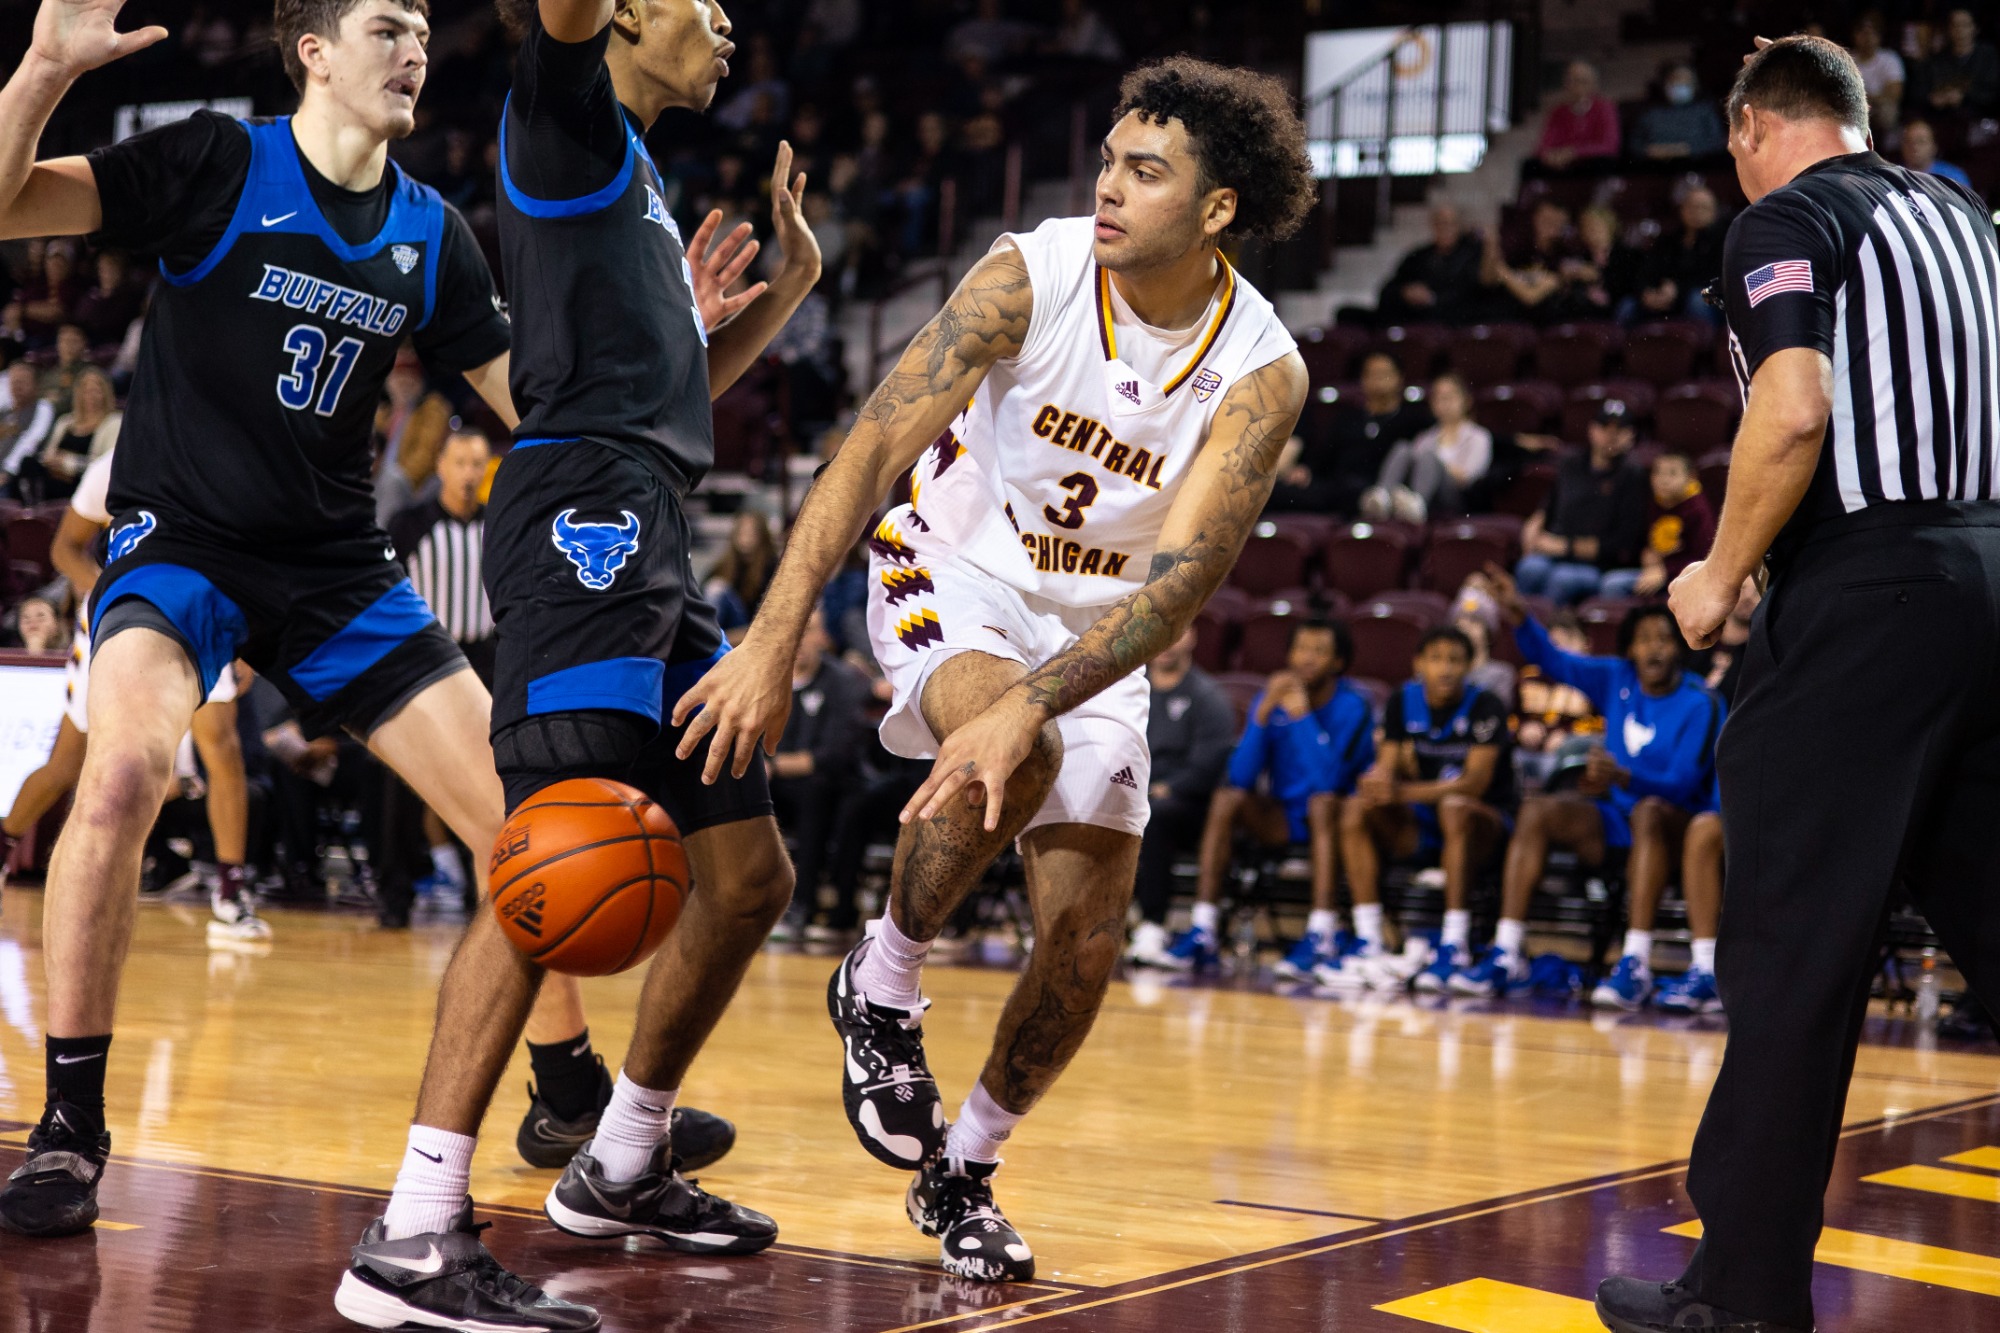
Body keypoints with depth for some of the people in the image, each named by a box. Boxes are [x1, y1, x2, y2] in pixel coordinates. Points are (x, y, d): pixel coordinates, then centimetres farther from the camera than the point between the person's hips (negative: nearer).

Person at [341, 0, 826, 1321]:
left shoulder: (640, 175, 29)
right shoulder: (571, 116, 3)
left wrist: (785, 291, 30)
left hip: (650, 532, 10)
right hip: (587, 505, -10)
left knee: (751, 875, 13)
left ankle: (623, 1165, 28)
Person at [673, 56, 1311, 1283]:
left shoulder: (1261, 373, -20)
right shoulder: (1032, 275, -22)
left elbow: (1180, 582, -29)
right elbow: (876, 449, -25)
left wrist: (1033, 703, -44)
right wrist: (772, 642, -36)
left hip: (1097, 631, 2)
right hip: (954, 578, -2)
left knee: (1088, 939, -4)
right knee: (1013, 756, -35)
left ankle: (964, 1168, 20)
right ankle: (883, 987, -10)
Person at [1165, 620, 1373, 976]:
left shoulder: (1352, 707, -12)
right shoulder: (1273, 696, -1)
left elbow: (1329, 780, -27)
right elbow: (1241, 776, -12)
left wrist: (1302, 715, -29)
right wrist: (1263, 713, -22)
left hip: (1335, 823, -4)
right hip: (1281, 819, 4)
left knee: (1323, 800, -35)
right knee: (1227, 797, -20)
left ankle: (1321, 936, -40)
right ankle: (1204, 931, -26)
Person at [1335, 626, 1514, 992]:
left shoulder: (1485, 707, -13)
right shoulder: (1403, 703, 2)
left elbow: (1476, 782, -22)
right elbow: (1387, 766, -2)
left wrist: (1406, 791, -33)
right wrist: (1379, 779, -29)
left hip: (1485, 824, -5)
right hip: (1422, 824, 5)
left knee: (1455, 808, -38)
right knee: (1355, 810, -19)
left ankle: (1455, 947, -41)